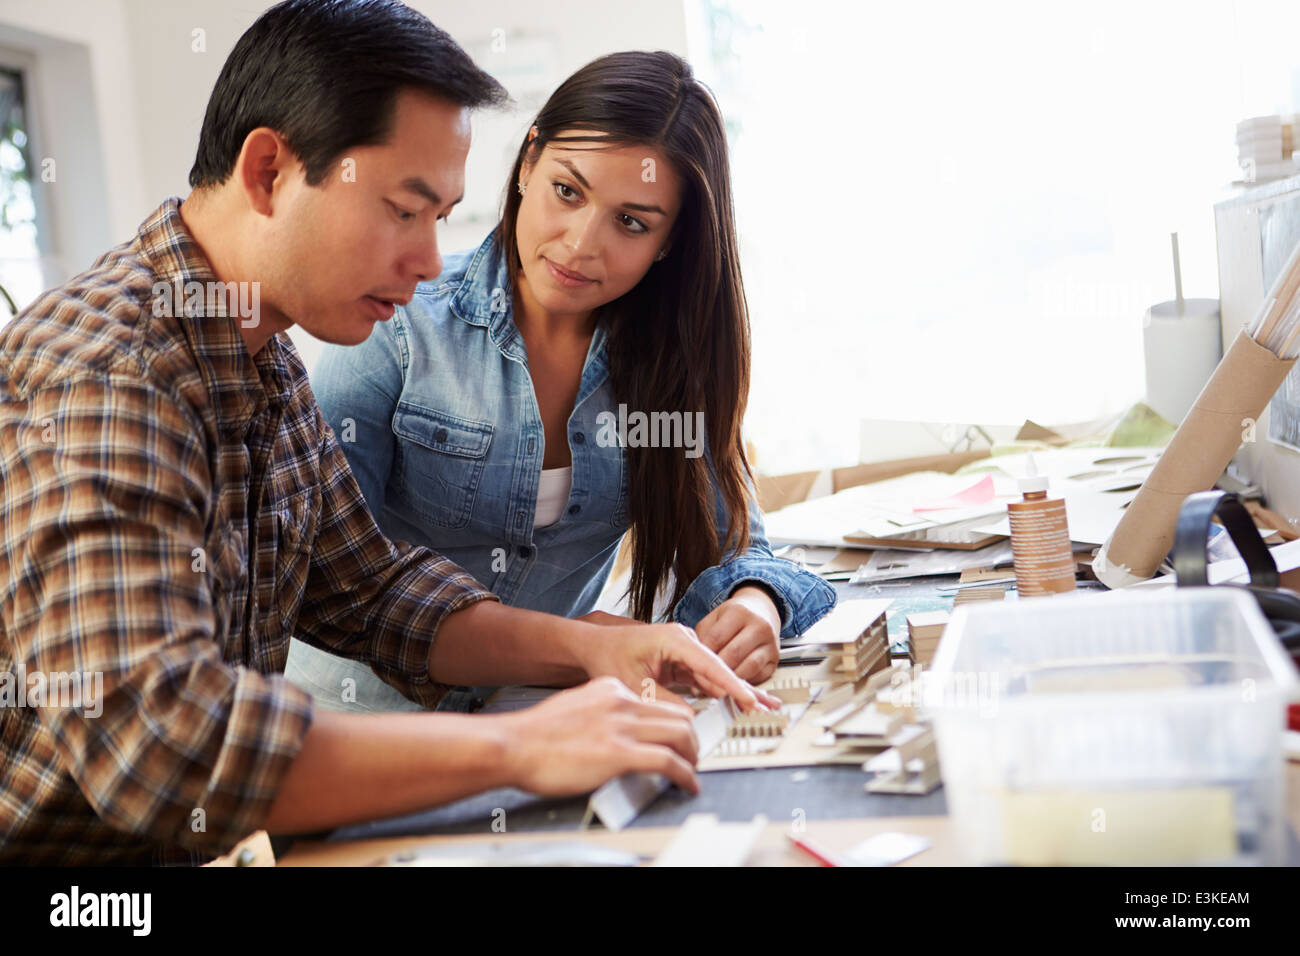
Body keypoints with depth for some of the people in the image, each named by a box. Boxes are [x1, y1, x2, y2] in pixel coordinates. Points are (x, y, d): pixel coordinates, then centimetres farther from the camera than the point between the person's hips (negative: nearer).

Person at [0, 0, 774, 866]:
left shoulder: (267, 361, 7)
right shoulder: (99, 376, -23)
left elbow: (369, 593, 12)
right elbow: (148, 734, -33)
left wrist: (582, 647, -4)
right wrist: (515, 747, -31)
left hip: (200, 845, 7)